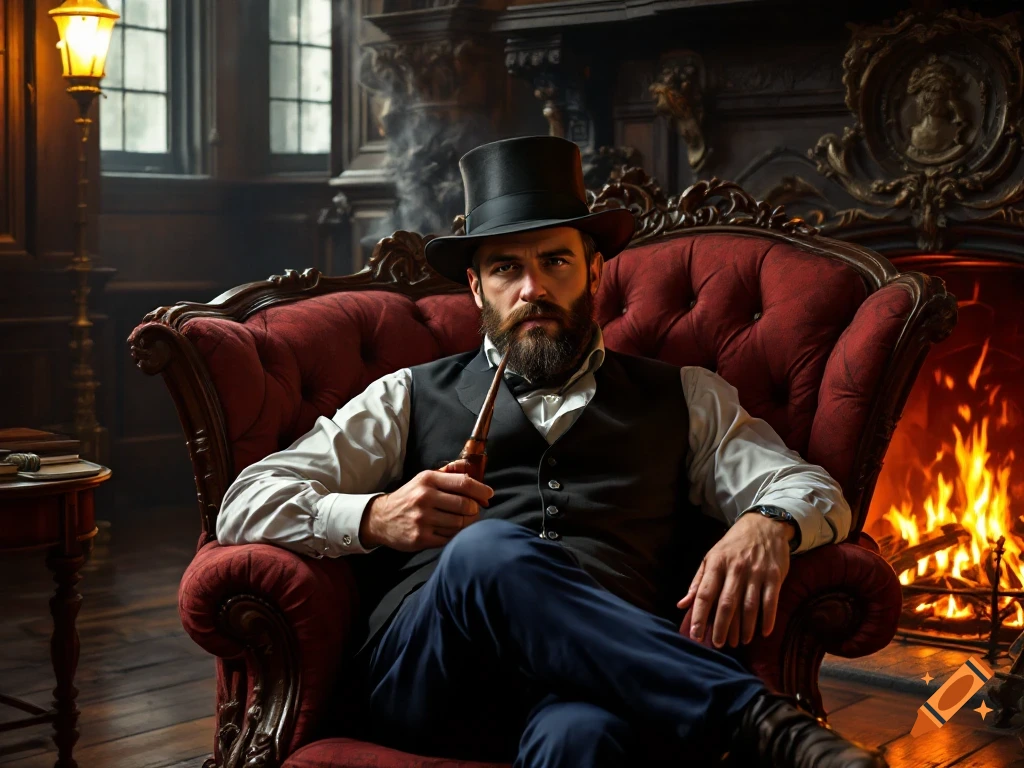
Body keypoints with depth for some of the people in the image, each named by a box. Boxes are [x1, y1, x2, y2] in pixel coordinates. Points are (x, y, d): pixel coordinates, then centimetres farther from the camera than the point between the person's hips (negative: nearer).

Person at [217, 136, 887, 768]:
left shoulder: (682, 398, 27)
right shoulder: (410, 398, 24)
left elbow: (816, 492, 17)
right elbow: (247, 506, 16)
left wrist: (769, 524, -9)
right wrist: (373, 519, -6)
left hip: (600, 677, -1)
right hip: (424, 676, 2)